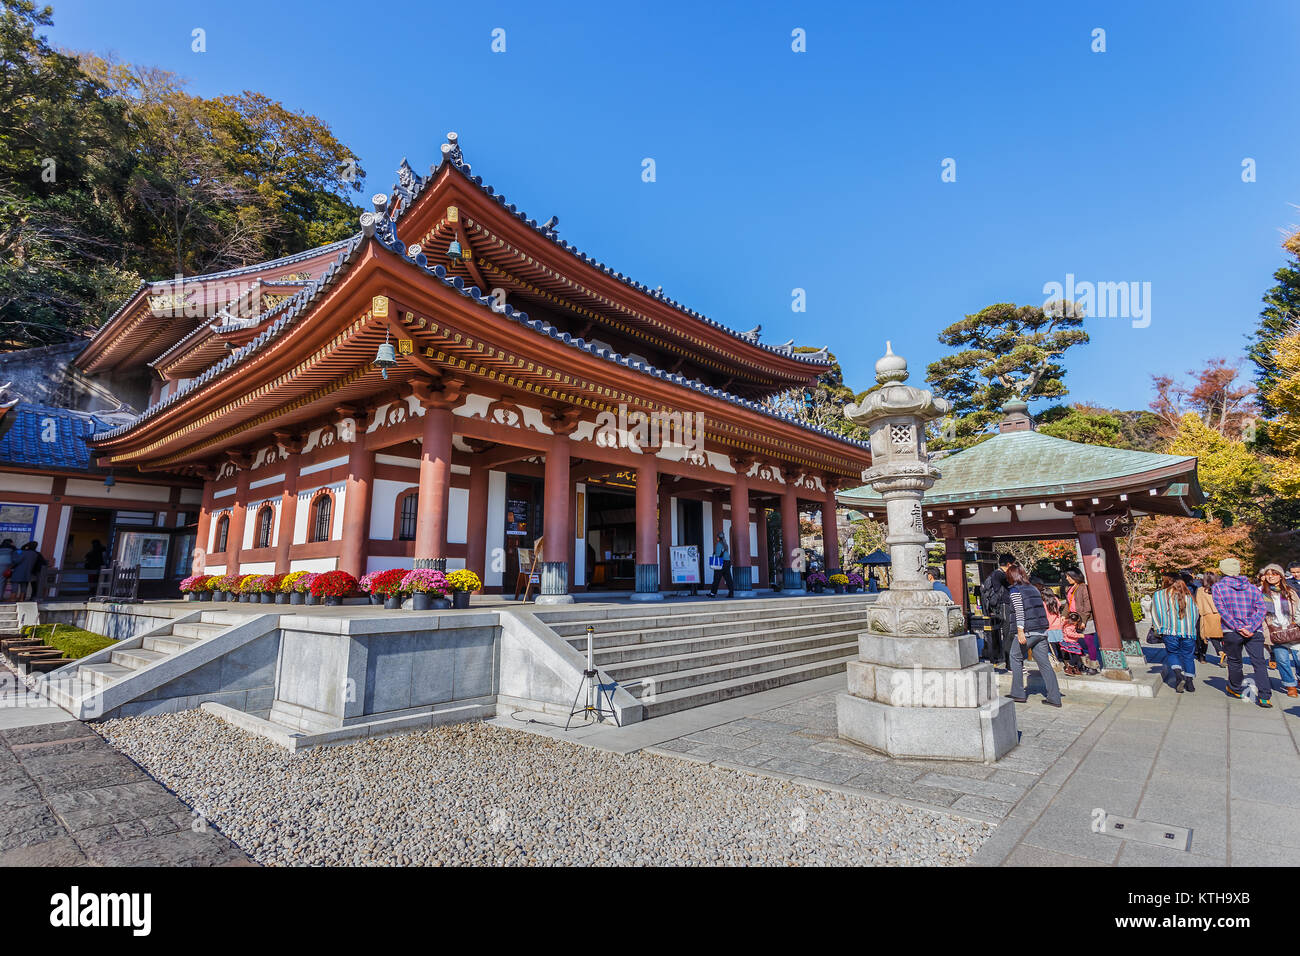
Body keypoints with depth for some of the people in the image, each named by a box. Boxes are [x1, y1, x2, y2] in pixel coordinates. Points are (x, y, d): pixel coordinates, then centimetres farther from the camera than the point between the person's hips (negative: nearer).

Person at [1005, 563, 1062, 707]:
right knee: (1044, 663, 8)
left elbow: (1019, 611, -15)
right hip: (1042, 630, 6)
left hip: (1028, 631, -6)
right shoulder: (1033, 588, 15)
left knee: (1016, 658, 10)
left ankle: (1018, 694, 11)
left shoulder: (1014, 590, -5)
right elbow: (1041, 608, 17)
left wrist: (1020, 631, -18)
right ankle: (1054, 698, 5)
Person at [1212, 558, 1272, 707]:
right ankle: (1264, 697, -8)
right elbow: (1262, 608, -1)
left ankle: (1235, 690, 28)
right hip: (1255, 632, 2)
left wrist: (1238, 628, -11)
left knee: (1234, 662, 13)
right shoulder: (1252, 587, 8)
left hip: (1232, 632, -2)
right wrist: (1251, 628, -8)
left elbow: (1222, 610, -10)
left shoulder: (1218, 587, -1)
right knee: (1259, 662, 0)